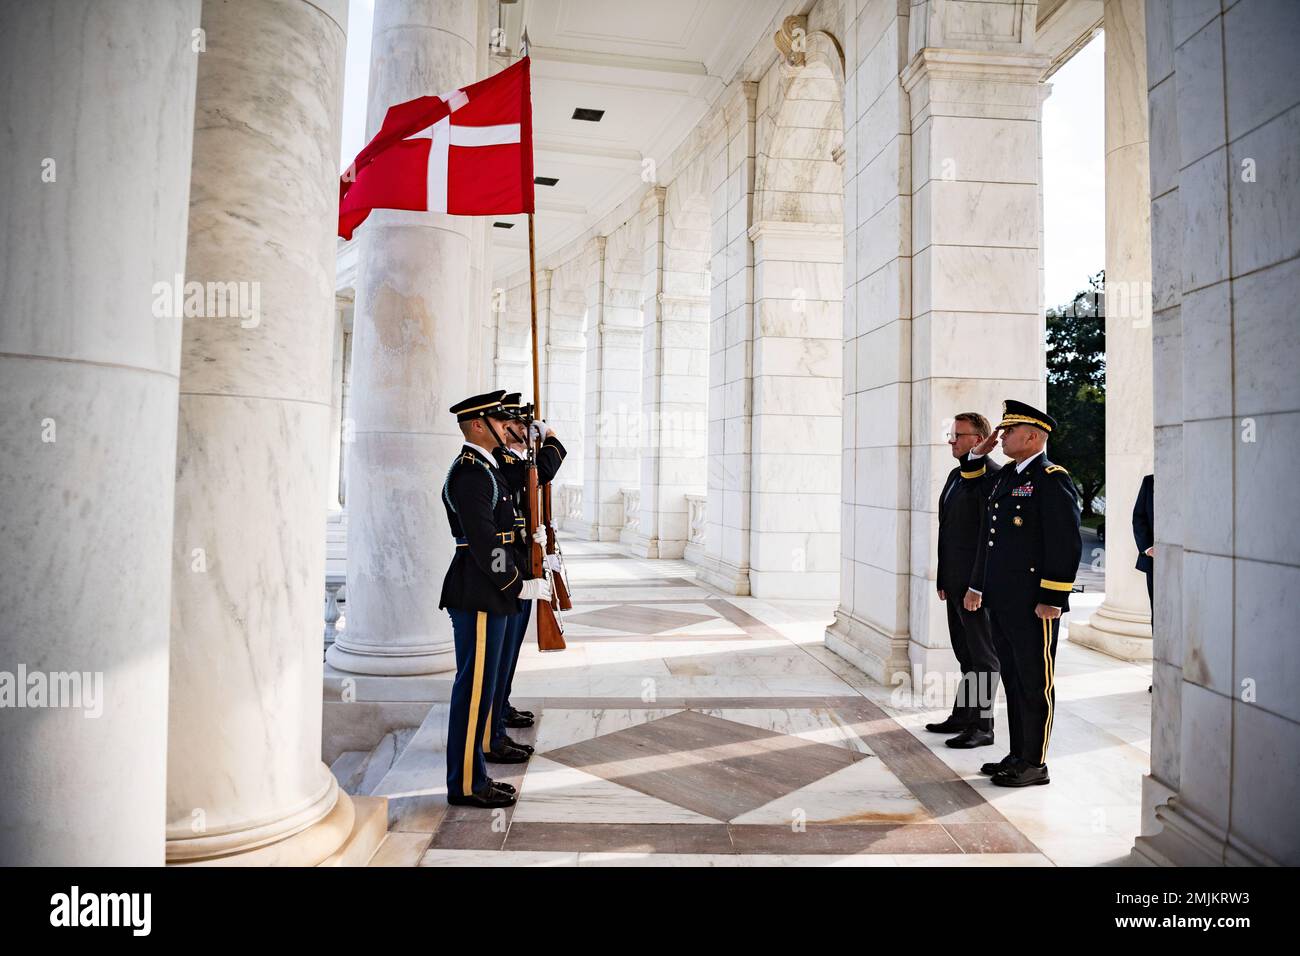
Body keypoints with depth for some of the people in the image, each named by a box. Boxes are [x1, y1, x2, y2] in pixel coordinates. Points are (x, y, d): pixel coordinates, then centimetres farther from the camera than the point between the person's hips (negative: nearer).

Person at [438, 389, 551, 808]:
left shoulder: (482, 468, 16)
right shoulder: (471, 473, -16)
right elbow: (484, 542, -21)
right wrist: (519, 586, -16)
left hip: (484, 596, 11)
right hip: (479, 597, -11)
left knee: (478, 685, 15)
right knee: (474, 687, -2)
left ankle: (472, 774, 26)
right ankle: (466, 784, 10)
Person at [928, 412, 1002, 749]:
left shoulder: (993, 477, -13)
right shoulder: (956, 476, 14)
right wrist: (943, 578, 16)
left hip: (979, 583, -8)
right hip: (956, 582, 8)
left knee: (982, 655, 2)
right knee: (965, 653, 17)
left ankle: (982, 725, 10)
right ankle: (962, 715, 27)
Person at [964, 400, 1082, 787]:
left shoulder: (1053, 480, -11)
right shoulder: (1005, 476, 15)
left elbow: (1068, 544, -17)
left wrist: (1052, 600, -19)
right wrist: (977, 584, 21)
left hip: (1034, 605, -9)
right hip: (1001, 602, 9)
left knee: (1035, 683, 2)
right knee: (1013, 680, 16)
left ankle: (1035, 765, 13)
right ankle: (1018, 755, 27)